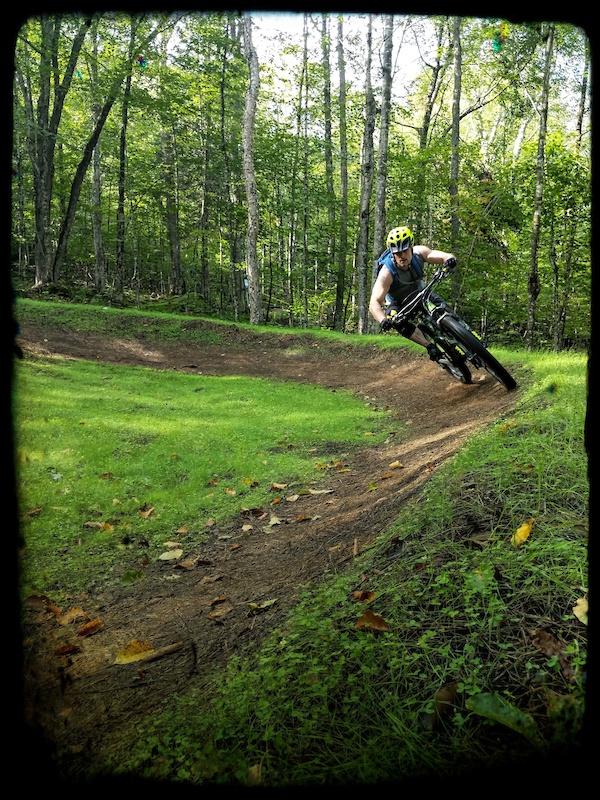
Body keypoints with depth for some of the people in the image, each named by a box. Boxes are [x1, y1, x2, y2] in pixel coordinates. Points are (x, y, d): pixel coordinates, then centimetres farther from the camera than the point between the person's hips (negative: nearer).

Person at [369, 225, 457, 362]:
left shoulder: (418, 252, -25)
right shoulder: (387, 273, -36)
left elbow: (446, 256, -32)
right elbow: (374, 303, -45)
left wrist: (450, 259, -58)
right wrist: (383, 320, -64)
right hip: (398, 303, -4)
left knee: (439, 304, -23)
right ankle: (430, 346, -27)